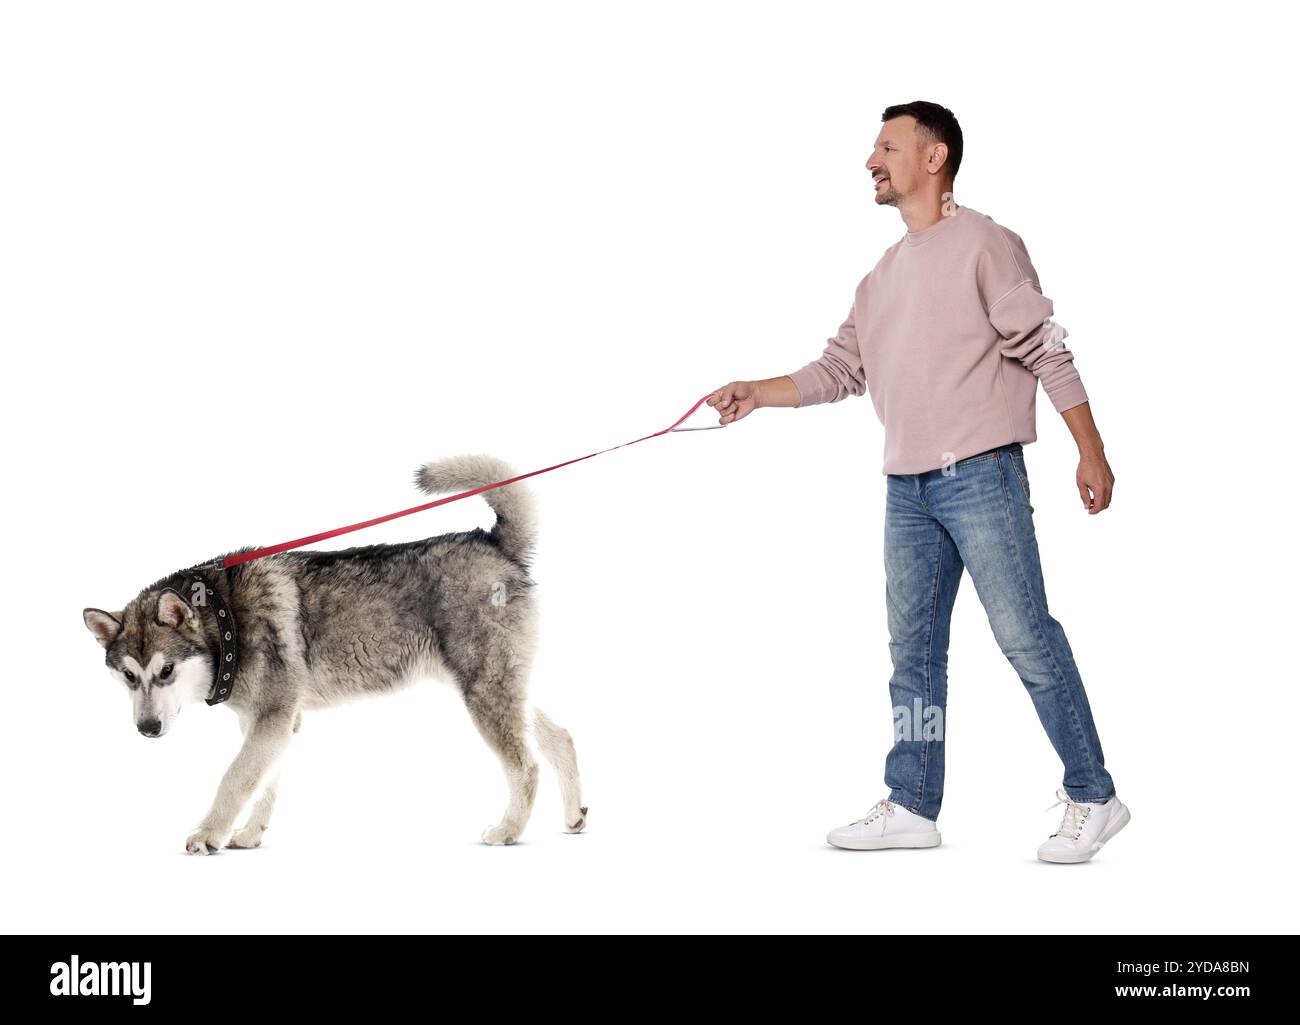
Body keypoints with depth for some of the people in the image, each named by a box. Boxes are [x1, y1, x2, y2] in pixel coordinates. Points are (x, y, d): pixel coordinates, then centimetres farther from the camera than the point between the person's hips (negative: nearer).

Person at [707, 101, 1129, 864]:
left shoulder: (982, 244, -4)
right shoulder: (882, 277, 19)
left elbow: (1047, 351, -7)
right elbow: (838, 372, 19)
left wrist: (1091, 453, -9)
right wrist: (756, 393, 7)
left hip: (981, 476, -7)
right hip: (907, 487, 7)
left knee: (1025, 634, -7)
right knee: (913, 647, 9)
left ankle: (1093, 797, 2)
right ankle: (913, 806, 17)